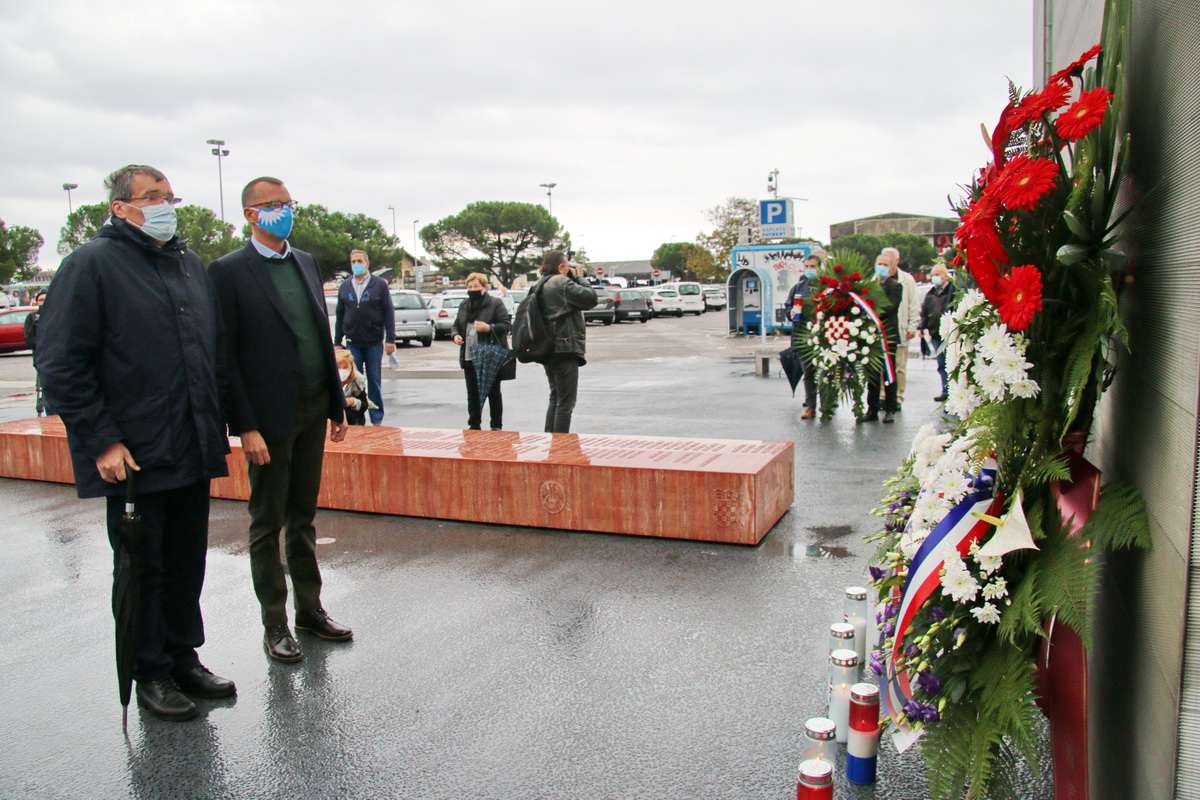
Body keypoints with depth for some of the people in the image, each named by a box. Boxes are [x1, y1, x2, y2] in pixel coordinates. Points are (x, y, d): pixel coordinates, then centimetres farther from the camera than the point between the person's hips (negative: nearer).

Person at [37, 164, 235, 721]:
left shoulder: (192, 266, 13)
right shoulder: (92, 264, -6)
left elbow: (217, 348, 20)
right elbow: (60, 362, -10)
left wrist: (216, 420, 13)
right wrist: (102, 440, -15)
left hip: (193, 451, 6)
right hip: (133, 458, -6)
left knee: (187, 564, 14)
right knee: (143, 569, 7)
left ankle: (184, 658, 29)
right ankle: (151, 674, 22)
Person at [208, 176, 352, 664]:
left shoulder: (307, 263, 11)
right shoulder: (229, 271, -7)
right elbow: (224, 355, -10)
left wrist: (337, 404, 11)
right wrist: (246, 426, -15)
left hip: (313, 411, 6)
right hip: (269, 417, -5)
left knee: (303, 517, 16)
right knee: (267, 524, 8)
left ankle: (310, 609, 28)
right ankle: (274, 624, 20)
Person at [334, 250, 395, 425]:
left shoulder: (379, 284, 1)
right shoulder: (345, 286, 9)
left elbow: (388, 312, -1)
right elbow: (339, 315, 12)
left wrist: (390, 339, -8)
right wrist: (337, 342, 8)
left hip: (374, 342, -2)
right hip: (352, 343, 2)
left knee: (374, 381, 4)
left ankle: (377, 419, 11)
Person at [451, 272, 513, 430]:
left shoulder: (496, 304, -5)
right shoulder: (464, 306, 13)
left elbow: (507, 325, -10)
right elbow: (456, 325, 22)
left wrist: (489, 328, -24)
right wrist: (455, 335, 0)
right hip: (469, 358, 5)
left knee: (493, 392, 5)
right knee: (472, 393, 10)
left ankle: (497, 426, 14)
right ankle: (474, 425, 20)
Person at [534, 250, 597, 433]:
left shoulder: (540, 285, 14)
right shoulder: (561, 282, -14)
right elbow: (592, 298, -14)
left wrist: (574, 279, 11)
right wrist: (579, 278, 0)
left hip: (548, 349, 9)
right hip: (564, 349, -9)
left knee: (555, 397, 19)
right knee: (566, 401, -4)